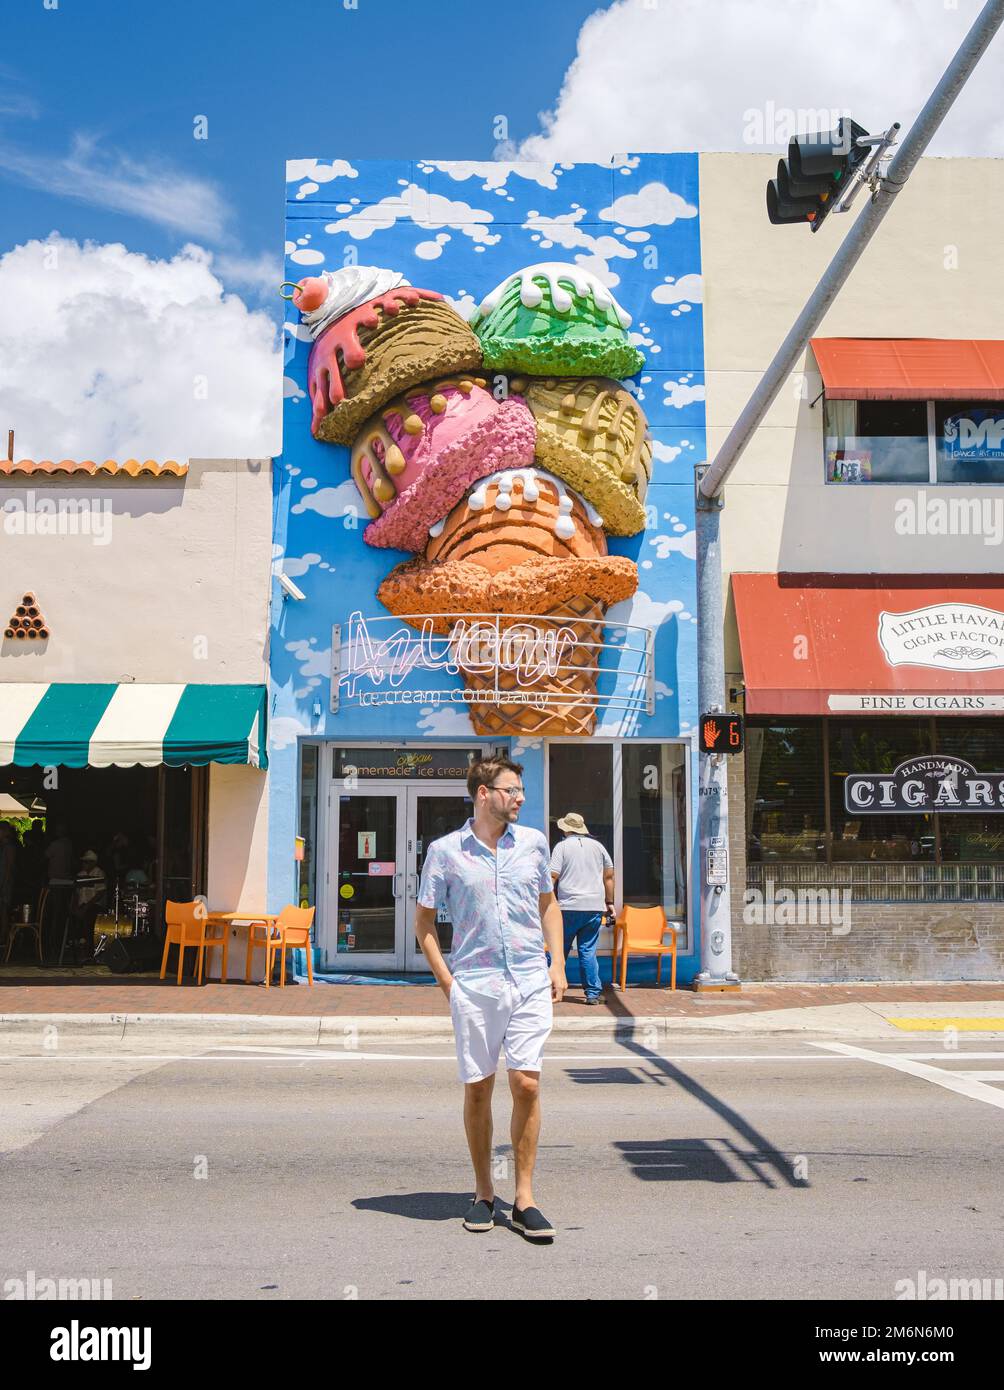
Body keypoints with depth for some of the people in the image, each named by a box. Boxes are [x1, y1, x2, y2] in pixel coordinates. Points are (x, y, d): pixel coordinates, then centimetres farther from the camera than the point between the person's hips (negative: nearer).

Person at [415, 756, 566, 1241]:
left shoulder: (533, 842, 9)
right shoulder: (445, 851, 1)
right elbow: (423, 920, 7)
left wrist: (557, 963, 9)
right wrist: (446, 980, 0)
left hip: (531, 983, 2)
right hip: (474, 986, -1)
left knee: (526, 1085, -4)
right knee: (477, 1089, 4)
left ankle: (524, 1199, 5)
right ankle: (483, 1194, 19)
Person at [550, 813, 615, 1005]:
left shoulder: (562, 846, -1)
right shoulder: (598, 846, 11)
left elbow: (553, 876, -8)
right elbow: (609, 875, 13)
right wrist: (609, 901, 20)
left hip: (569, 907, -3)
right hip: (595, 907, 3)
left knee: (560, 950, 8)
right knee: (588, 951, 4)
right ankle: (593, 993, 0)